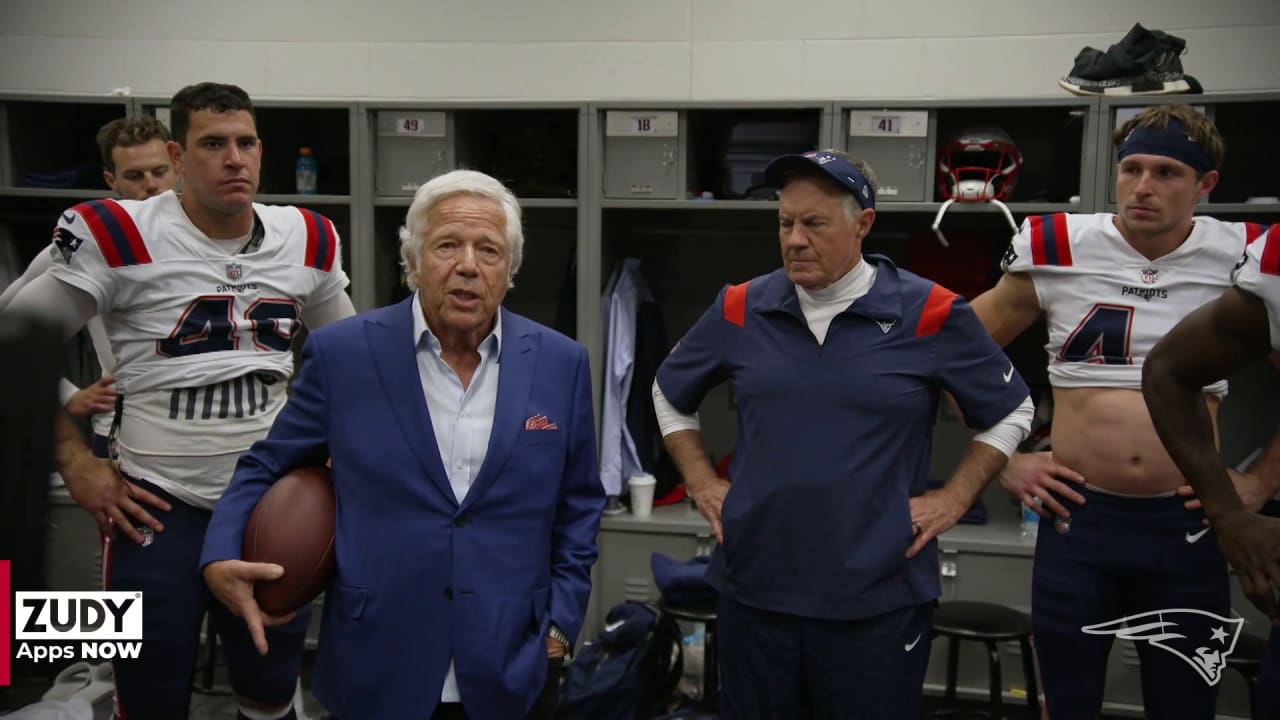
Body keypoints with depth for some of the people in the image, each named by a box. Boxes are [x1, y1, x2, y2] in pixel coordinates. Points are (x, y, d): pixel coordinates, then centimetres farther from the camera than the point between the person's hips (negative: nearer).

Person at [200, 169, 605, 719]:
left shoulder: (560, 363, -1)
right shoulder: (342, 353, -5)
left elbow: (578, 506, 8)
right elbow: (267, 468, 6)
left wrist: (561, 621, 3)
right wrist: (220, 554, -9)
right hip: (376, 672, -1)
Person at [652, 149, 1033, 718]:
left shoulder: (929, 314, -6)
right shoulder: (740, 310, 1)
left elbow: (1012, 412, 7)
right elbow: (669, 395, 18)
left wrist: (954, 498, -1)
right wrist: (702, 484, 8)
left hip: (879, 600, -2)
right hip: (753, 591, 3)